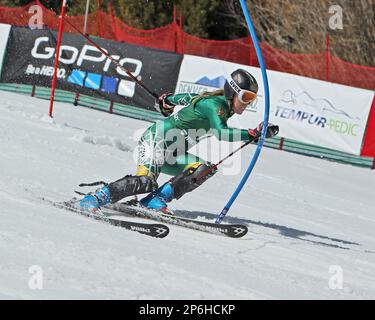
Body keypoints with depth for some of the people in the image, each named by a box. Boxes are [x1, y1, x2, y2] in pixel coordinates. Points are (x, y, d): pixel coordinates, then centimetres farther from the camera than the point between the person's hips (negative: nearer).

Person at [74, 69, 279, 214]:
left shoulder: (218, 102, 9)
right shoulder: (215, 104, -19)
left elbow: (188, 98, 25)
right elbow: (220, 133, -37)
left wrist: (167, 101, 42)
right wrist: (253, 134, -40)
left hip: (171, 155, 10)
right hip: (156, 140, -10)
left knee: (207, 169, -10)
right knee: (146, 182, -31)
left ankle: (155, 200, -15)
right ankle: (95, 199, -18)